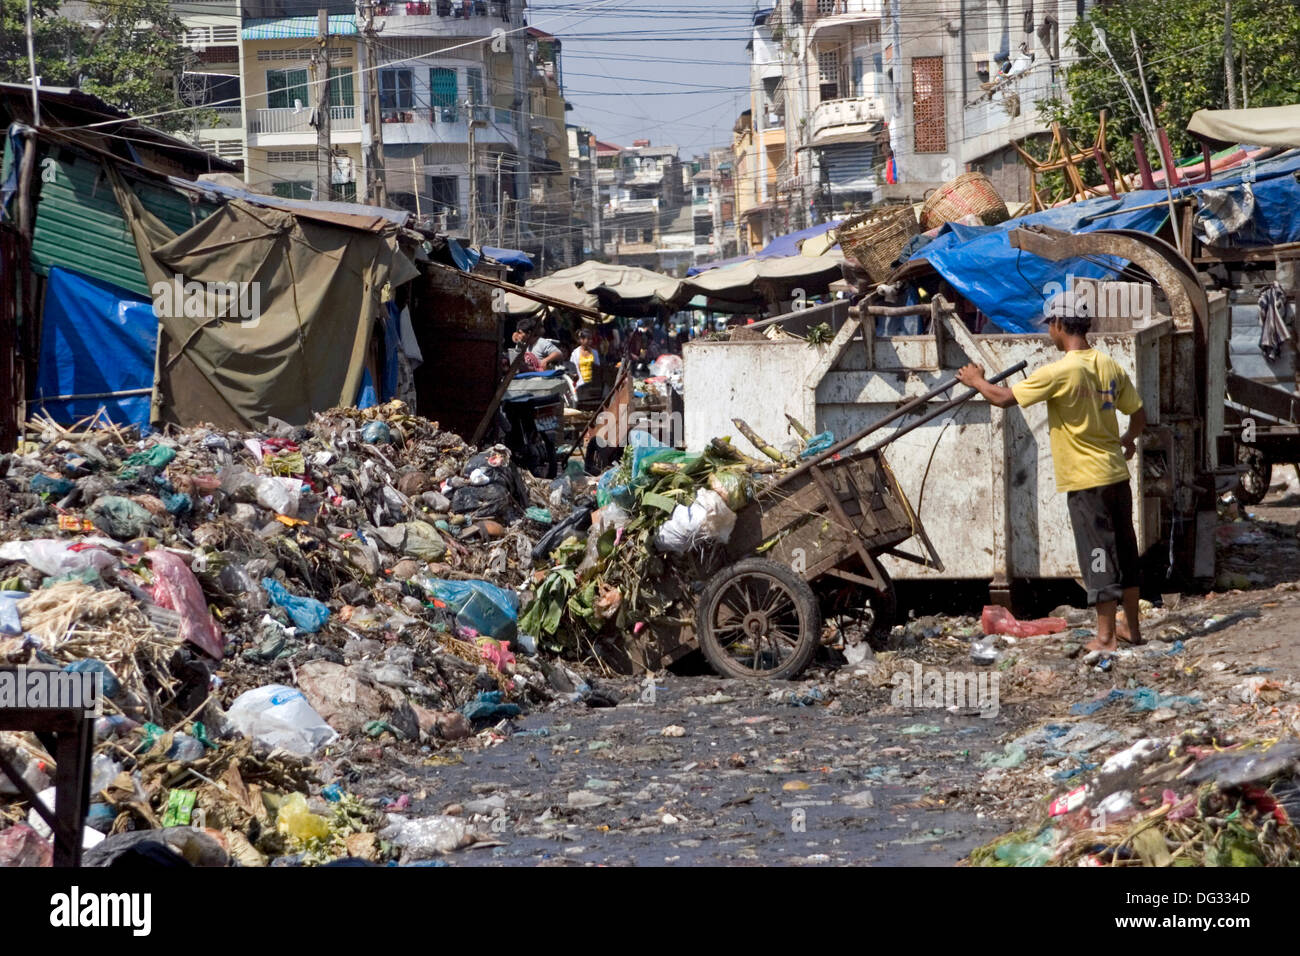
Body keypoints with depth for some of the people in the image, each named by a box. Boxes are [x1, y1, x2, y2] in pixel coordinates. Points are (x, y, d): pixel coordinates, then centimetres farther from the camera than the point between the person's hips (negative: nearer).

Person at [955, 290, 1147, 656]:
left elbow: (1004, 398, -12)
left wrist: (977, 380, 7)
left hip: (1085, 480, -7)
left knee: (1098, 557, -3)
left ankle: (1105, 637, -1)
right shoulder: (1110, 366, 5)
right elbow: (1139, 414, 13)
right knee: (1124, 551, 15)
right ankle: (1131, 627, 26)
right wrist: (1129, 439, 35)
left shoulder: (1060, 372, -16)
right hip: (1117, 474, 7)